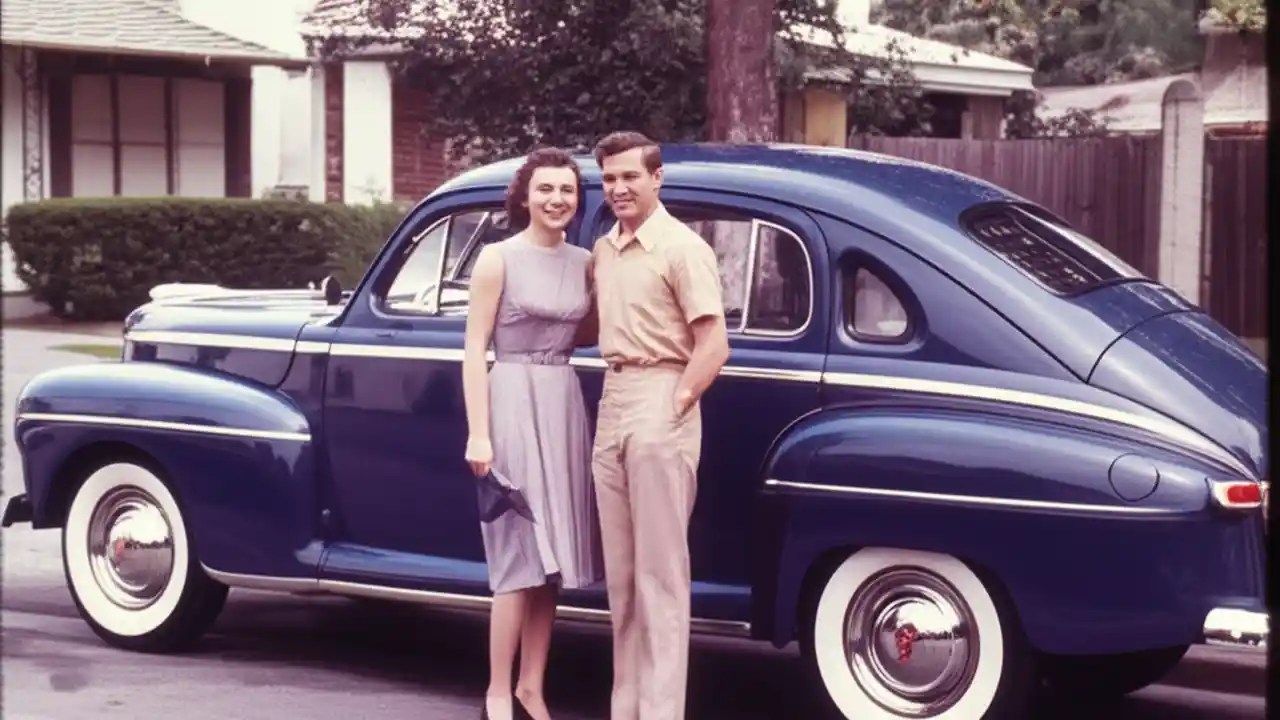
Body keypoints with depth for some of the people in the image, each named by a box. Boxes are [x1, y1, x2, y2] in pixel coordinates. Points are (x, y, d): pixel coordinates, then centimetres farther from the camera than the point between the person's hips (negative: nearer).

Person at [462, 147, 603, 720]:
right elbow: (475, 350, -8)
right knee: (521, 556, -7)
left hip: (566, 405, 6)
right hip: (512, 403, -6)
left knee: (551, 555, 7)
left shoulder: (586, 263, 9)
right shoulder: (498, 259, -6)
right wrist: (478, 434, -13)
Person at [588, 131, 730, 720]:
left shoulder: (682, 248, -10)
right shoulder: (603, 250, 13)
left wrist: (673, 407, -14)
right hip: (612, 404, 8)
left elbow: (714, 346, -14)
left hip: (660, 405, -8)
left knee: (659, 572, -6)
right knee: (620, 572, 12)